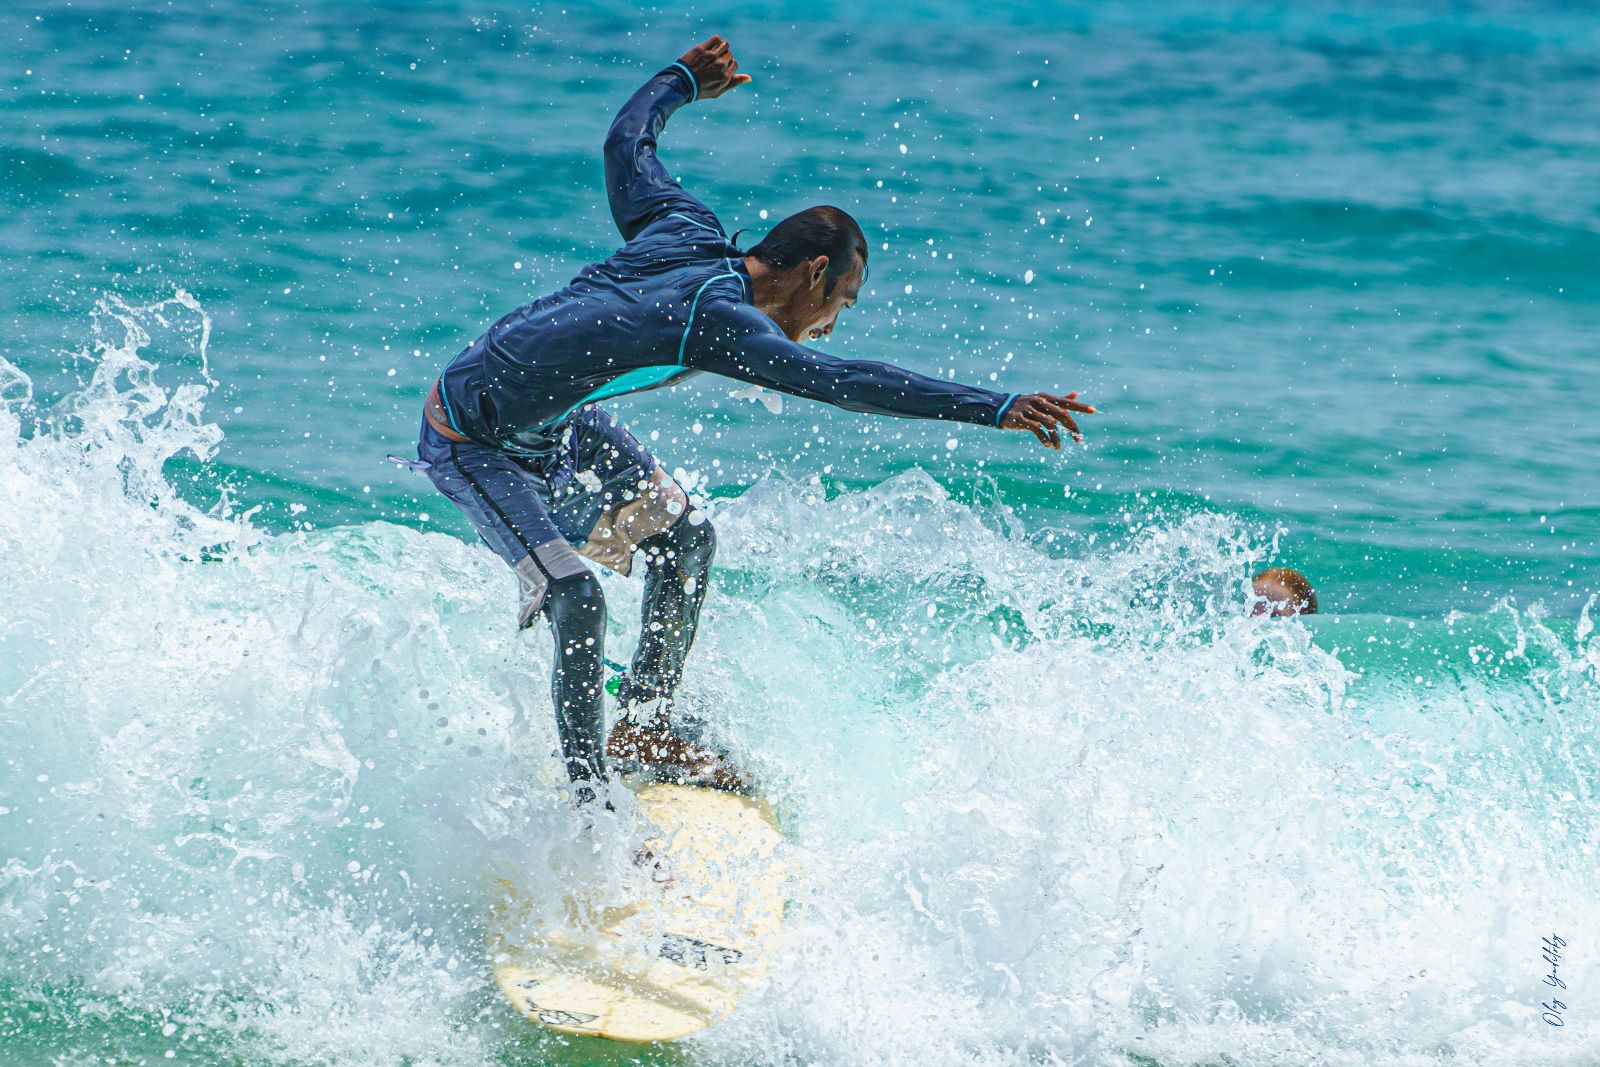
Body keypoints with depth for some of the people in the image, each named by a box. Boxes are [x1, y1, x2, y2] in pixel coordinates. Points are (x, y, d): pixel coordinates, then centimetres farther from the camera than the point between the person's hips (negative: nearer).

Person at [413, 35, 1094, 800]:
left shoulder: (687, 230, -6)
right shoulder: (717, 319, -31)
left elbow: (627, 140, 12)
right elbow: (842, 382, -41)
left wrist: (684, 79, 32)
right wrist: (996, 409, -44)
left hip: (555, 423, 10)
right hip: (471, 442, -10)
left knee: (683, 537, 9)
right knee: (576, 603, -22)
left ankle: (642, 728, 18)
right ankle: (588, 802, -12)